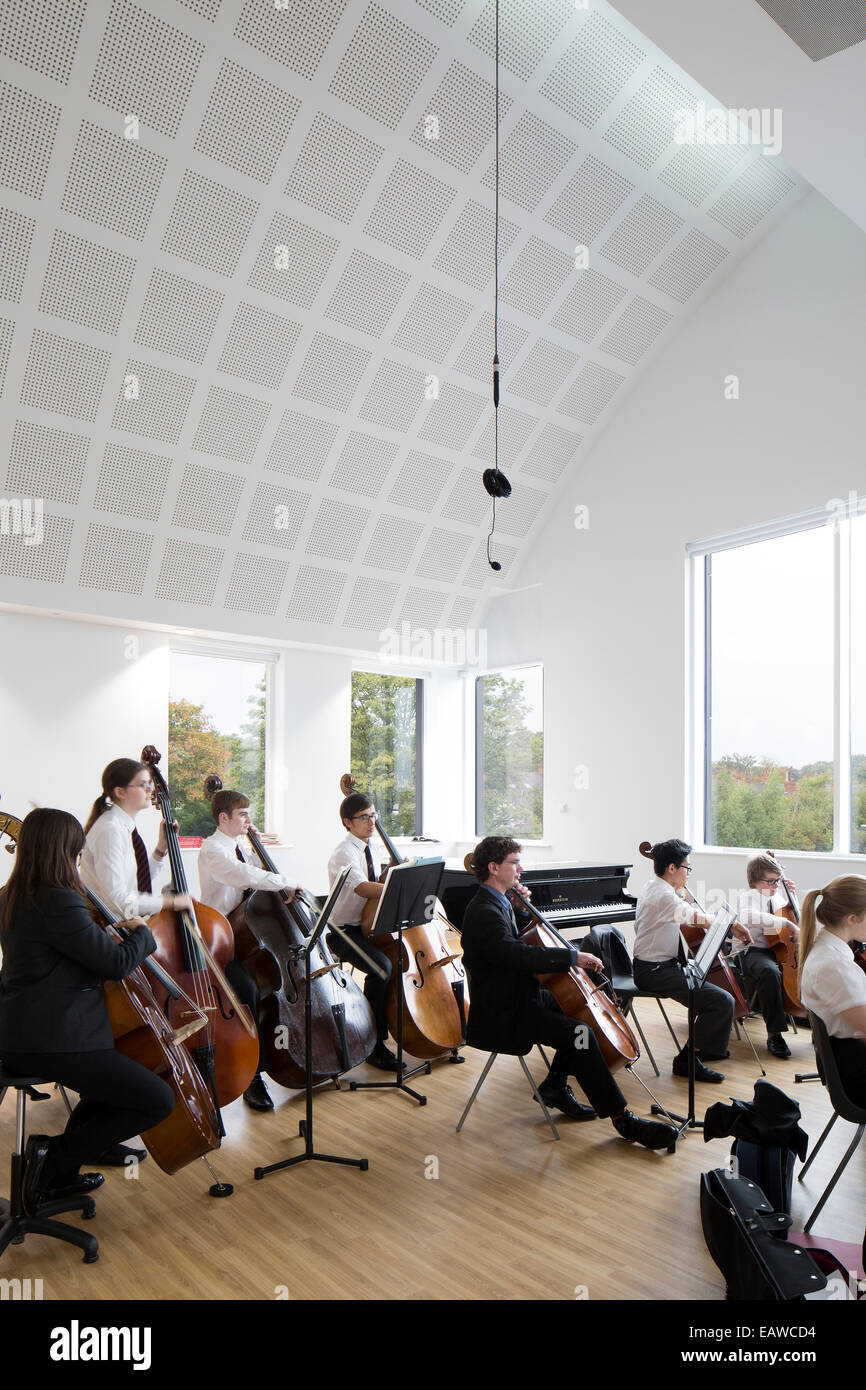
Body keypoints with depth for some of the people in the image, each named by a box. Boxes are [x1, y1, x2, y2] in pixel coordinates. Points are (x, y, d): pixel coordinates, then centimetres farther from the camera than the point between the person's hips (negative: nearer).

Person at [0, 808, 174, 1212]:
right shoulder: (60, 903, -22)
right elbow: (118, 963, -16)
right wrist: (141, 932, 2)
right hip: (54, 1042, -11)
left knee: (117, 1080, 31)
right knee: (158, 1100, -9)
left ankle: (59, 1173, 26)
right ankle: (56, 1157, -2)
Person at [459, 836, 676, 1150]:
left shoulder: (497, 903, 10)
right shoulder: (483, 913, -22)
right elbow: (520, 955, -34)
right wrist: (574, 955, -27)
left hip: (518, 997, 11)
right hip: (501, 1014, -11)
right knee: (580, 1033, -23)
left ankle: (555, 1086, 19)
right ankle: (621, 1118, -12)